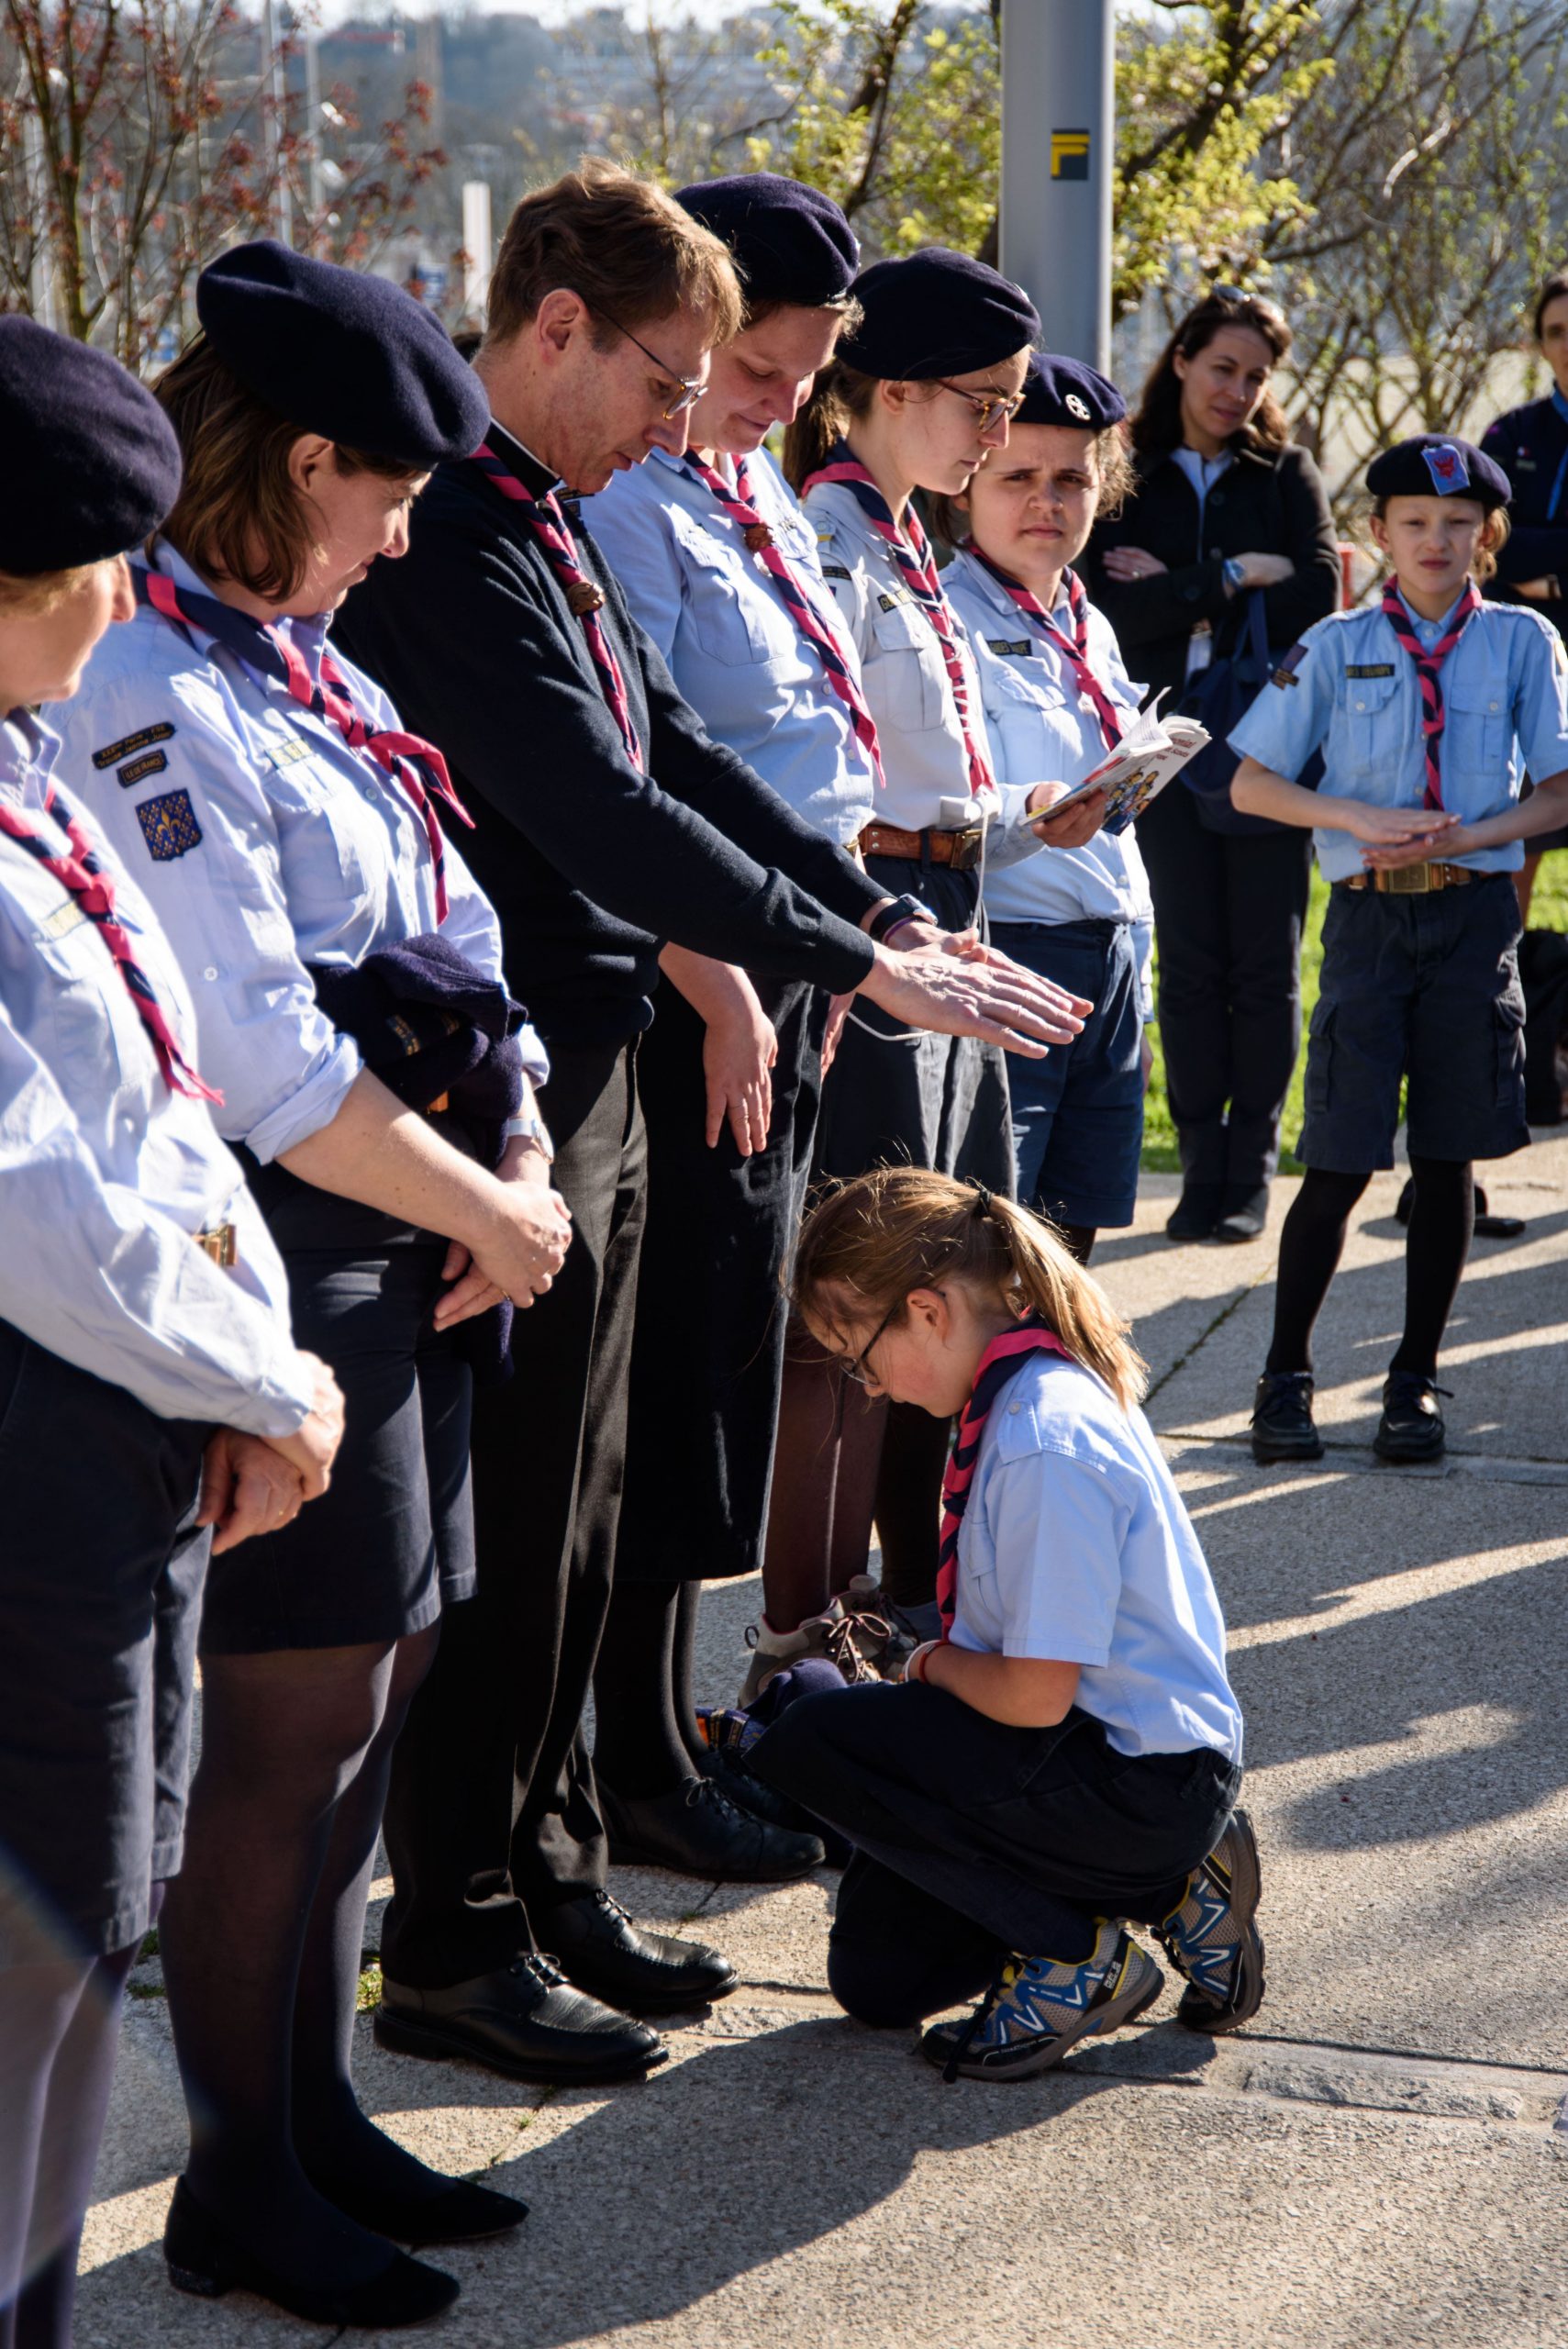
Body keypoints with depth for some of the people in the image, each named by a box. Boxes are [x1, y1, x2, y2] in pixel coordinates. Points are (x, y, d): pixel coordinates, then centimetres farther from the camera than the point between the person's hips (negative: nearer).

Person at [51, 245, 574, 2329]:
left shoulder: (301, 667, 14)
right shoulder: (147, 698, -16)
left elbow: (456, 944, 16)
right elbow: (263, 1059, -21)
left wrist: (522, 1164, 1)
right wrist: (487, 1212, -12)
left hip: (409, 1244, 9)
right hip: (276, 1253, -9)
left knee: (383, 1682, 15)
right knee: (296, 1715, -1)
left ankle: (317, 2115, 29)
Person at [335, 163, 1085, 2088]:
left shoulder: (546, 531, 12)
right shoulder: (446, 539, -19)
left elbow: (680, 761, 14)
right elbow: (599, 817, -25)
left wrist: (883, 917, 5)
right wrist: (861, 965, -21)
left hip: (594, 1070, 10)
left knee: (570, 1515, 17)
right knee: (504, 1531, 0)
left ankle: (549, 1877, 31)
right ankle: (446, 1953, 13)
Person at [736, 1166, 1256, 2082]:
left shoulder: (1045, 1444, -28)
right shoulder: (1043, 1389, 4)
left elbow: (1035, 1693, -26)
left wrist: (934, 1665, -7)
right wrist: (944, 1658, 4)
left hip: (1139, 1782, -10)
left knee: (807, 1746, -20)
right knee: (879, 1977, 15)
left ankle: (1076, 1953, -6)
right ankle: (1167, 1882, 14)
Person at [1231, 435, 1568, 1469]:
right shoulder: (1336, 647, 5)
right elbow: (1252, 783, 3)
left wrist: (1467, 835, -13)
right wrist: (1364, 820, -11)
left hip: (1475, 912, 1)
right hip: (1368, 914, -1)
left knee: (1448, 1154, 5)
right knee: (1340, 1160, -3)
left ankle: (1416, 1380, 17)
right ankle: (1286, 1376, 9)